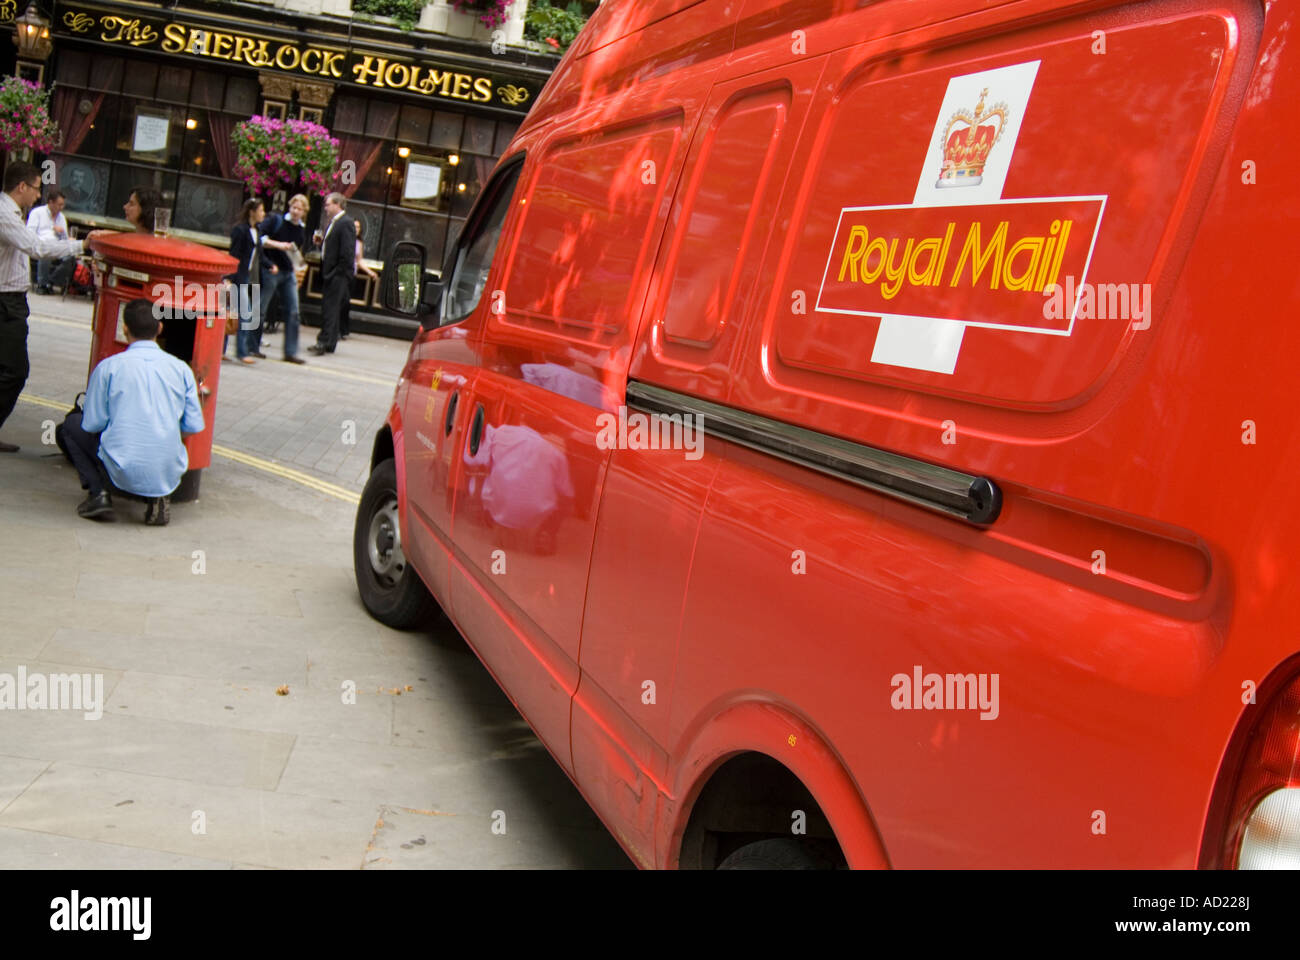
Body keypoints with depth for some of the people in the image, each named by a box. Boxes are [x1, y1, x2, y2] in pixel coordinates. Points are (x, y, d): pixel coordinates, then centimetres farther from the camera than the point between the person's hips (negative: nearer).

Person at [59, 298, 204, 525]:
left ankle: (98, 493, 6)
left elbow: (92, 425, 0)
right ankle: (156, 498, 11)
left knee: (71, 424, 22)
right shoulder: (181, 368, 3)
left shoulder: (108, 367, -3)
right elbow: (194, 427, 3)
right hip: (170, 475, 2)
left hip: (123, 473, -2)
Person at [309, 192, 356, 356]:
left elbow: (347, 252, -18)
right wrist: (321, 242, 5)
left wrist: (339, 272, -19)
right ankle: (329, 342, 17)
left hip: (338, 274, -10)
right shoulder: (331, 222, 18)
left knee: (330, 308, -11)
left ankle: (324, 342, -13)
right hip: (329, 274, 10)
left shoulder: (345, 223, -12)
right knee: (329, 308, 12)